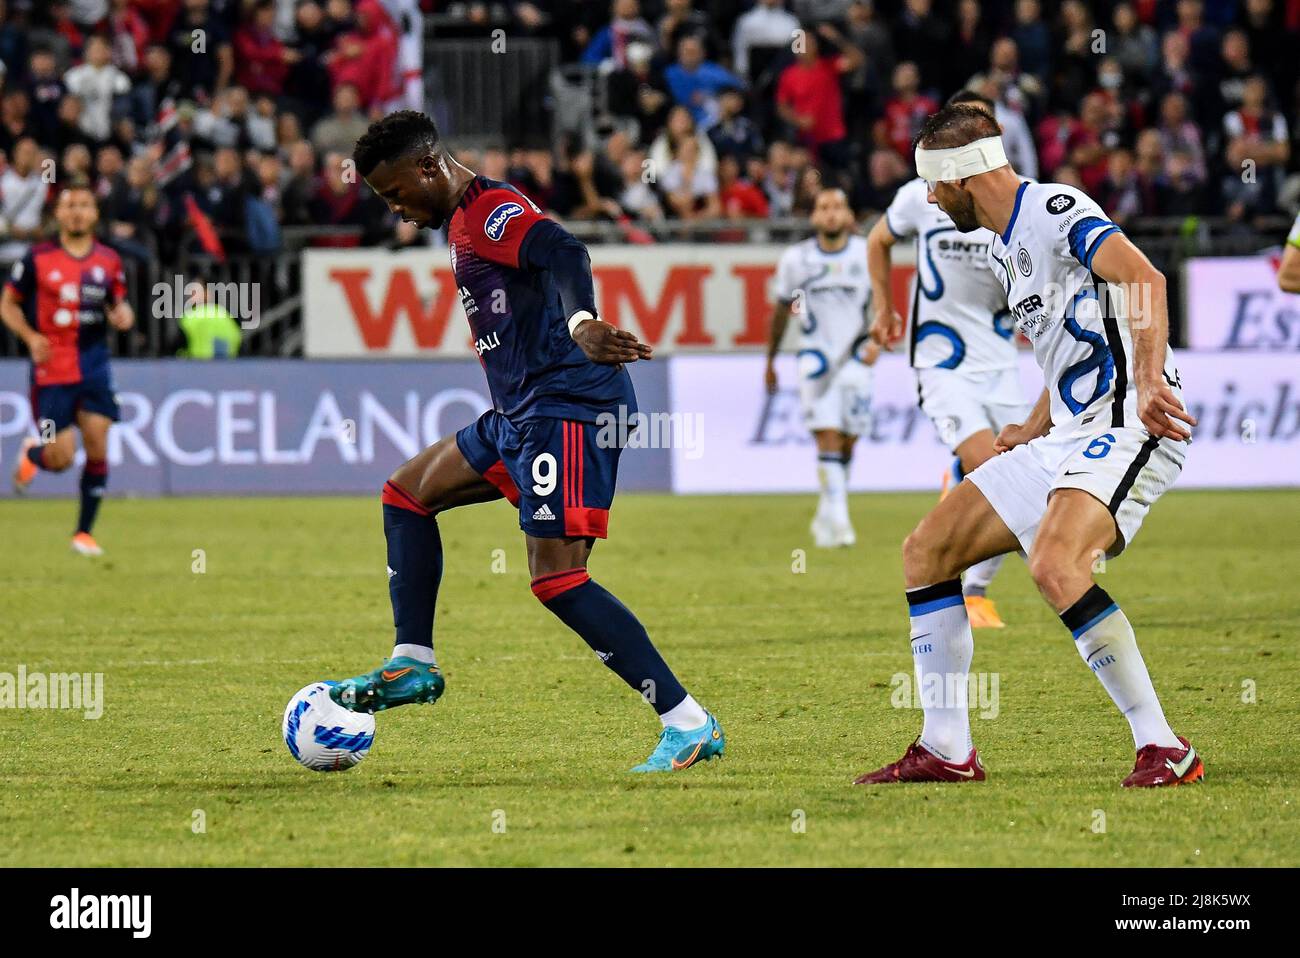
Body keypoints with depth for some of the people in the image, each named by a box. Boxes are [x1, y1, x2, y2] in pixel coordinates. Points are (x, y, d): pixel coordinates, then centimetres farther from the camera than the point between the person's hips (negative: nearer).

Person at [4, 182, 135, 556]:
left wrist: (122, 315, -7)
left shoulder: (109, 261, 6)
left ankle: (84, 532, 6)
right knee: (61, 458, -6)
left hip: (94, 362, 3)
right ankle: (32, 453, 31)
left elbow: (119, 305, 18)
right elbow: (8, 304, 4)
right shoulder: (38, 258, -3)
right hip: (52, 367, -3)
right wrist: (30, 336, -13)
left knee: (98, 447, -7)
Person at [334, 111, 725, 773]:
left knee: (556, 578, -17)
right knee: (407, 494, 20)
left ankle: (689, 725, -18)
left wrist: (581, 324, -50)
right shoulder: (463, 223, 20)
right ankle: (414, 666, 20)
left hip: (569, 407, -11)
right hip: (522, 414, 11)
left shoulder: (493, 210, -12)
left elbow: (564, 255, -32)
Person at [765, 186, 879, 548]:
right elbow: (781, 312, 12)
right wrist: (770, 361, 19)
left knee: (847, 442, 5)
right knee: (828, 437, -13)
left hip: (855, 359, 1)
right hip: (815, 357, -1)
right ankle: (838, 519, -17)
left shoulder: (866, 255, -1)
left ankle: (826, 517, 22)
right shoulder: (796, 259, 0)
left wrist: (876, 340, -13)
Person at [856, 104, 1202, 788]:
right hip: (1068, 438, 10)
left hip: (1129, 428, -10)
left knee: (1052, 562, -32)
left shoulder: (1056, 211, -13)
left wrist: (1149, 381, -40)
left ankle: (1164, 749, -25)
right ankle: (946, 750, 13)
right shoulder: (1003, 251, 18)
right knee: (926, 550, 8)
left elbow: (1144, 278, -28)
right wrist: (1034, 429, 25)